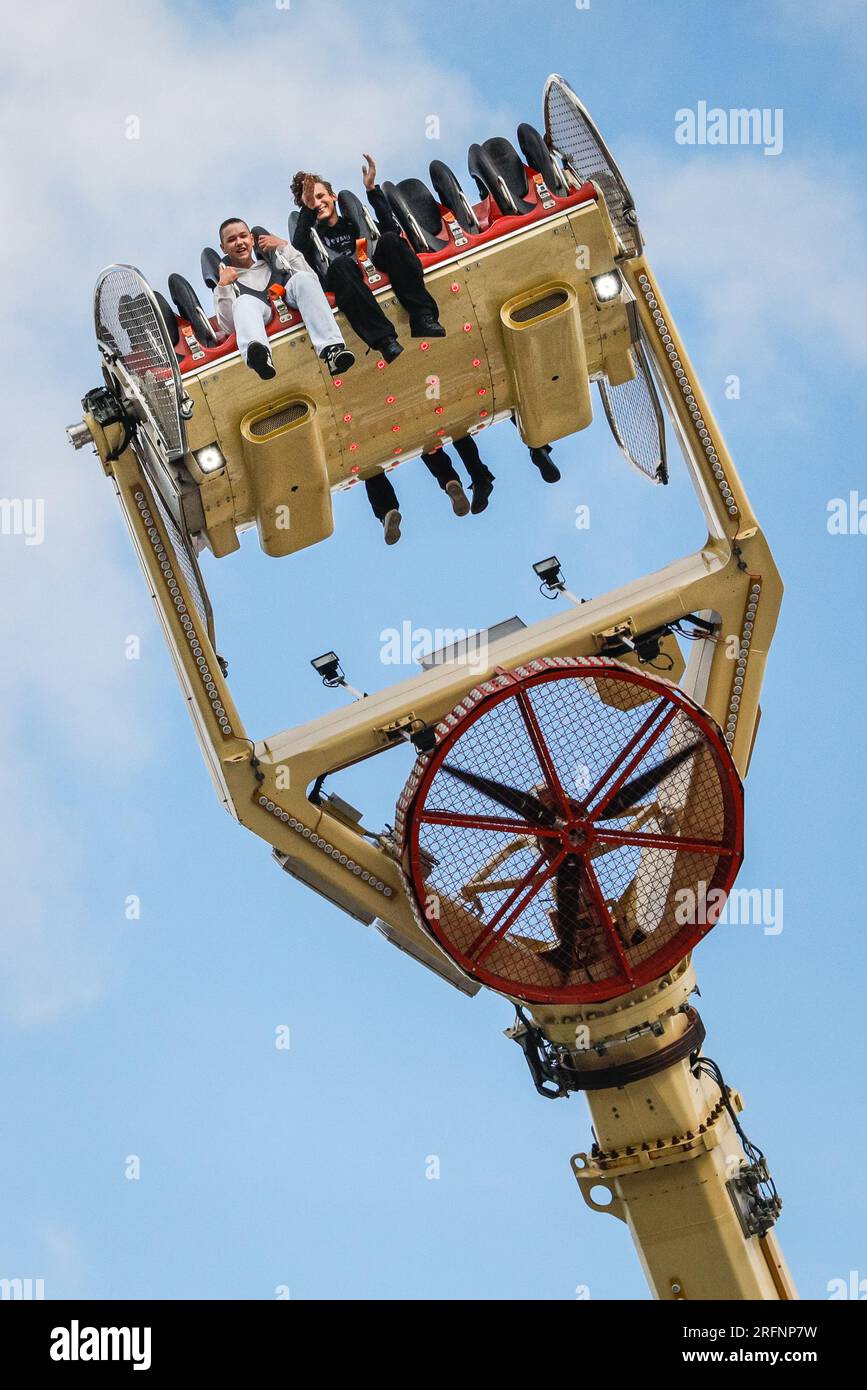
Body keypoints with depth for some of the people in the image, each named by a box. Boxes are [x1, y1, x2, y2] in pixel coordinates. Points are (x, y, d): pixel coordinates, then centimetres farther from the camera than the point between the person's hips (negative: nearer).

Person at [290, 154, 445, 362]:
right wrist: (307, 209, -4)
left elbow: (391, 228, 7)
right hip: (341, 284, -2)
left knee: (390, 239, -23)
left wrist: (372, 189, 2)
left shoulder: (354, 223, 27)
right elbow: (298, 254, -4)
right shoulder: (312, 233, 22)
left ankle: (423, 318, -36)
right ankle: (384, 340, -49)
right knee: (341, 263, -36)